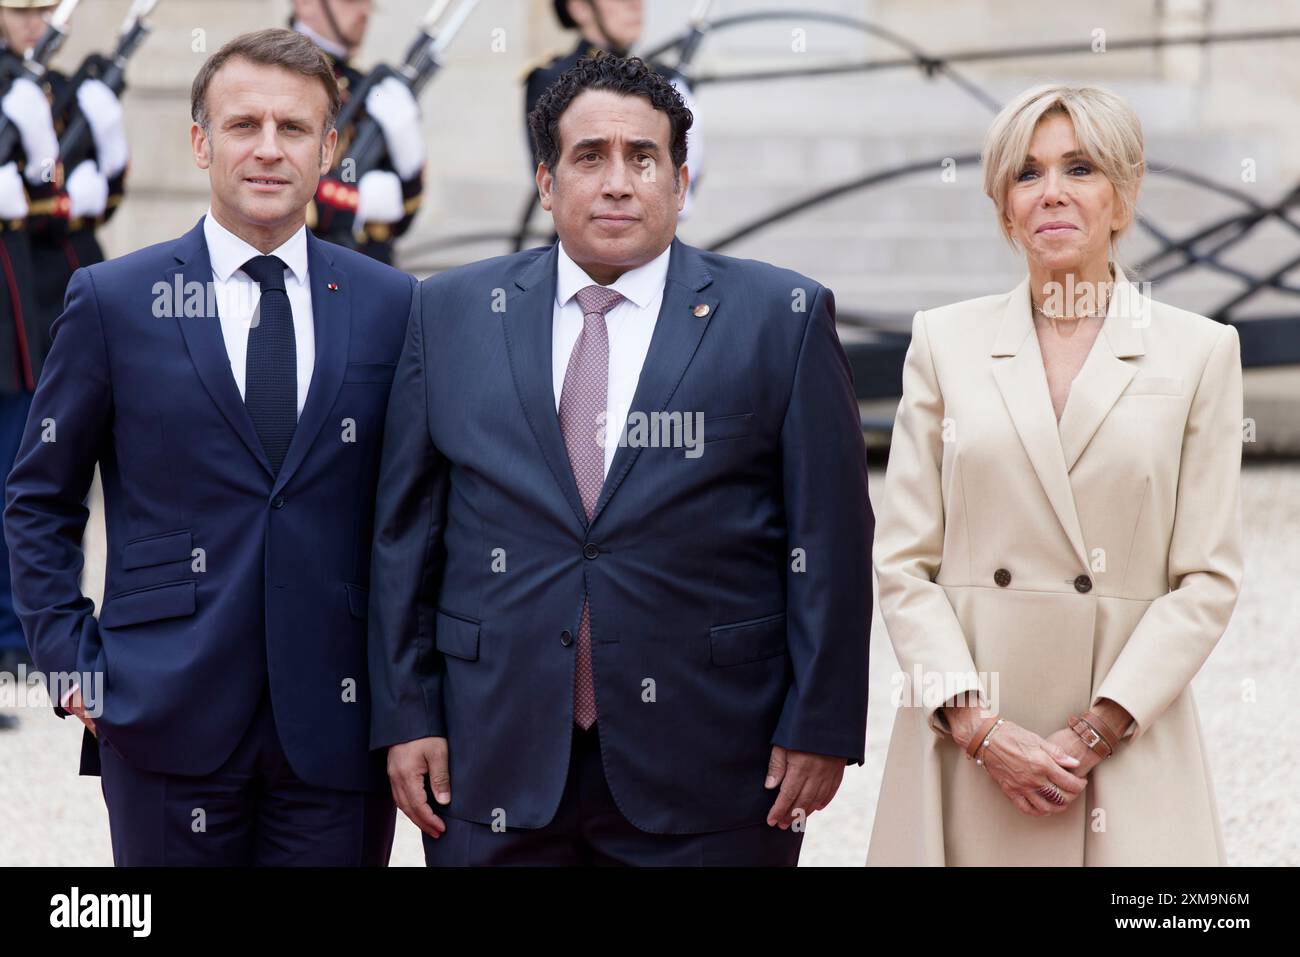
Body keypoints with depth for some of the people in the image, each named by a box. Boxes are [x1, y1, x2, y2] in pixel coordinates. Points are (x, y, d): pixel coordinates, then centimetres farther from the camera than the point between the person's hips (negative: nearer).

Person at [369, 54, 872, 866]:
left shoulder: (782, 318, 2)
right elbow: (405, 531, 8)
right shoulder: (454, 313, 8)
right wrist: (407, 715, 2)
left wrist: (820, 728, -5)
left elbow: (829, 540, 0)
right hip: (496, 768, 2)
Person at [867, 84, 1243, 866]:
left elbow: (1209, 576, 0)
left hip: (1129, 752, -1)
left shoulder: (1199, 352, 4)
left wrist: (1095, 732, -8)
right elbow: (904, 560, 3)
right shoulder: (946, 341, 7)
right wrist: (978, 727, -8)